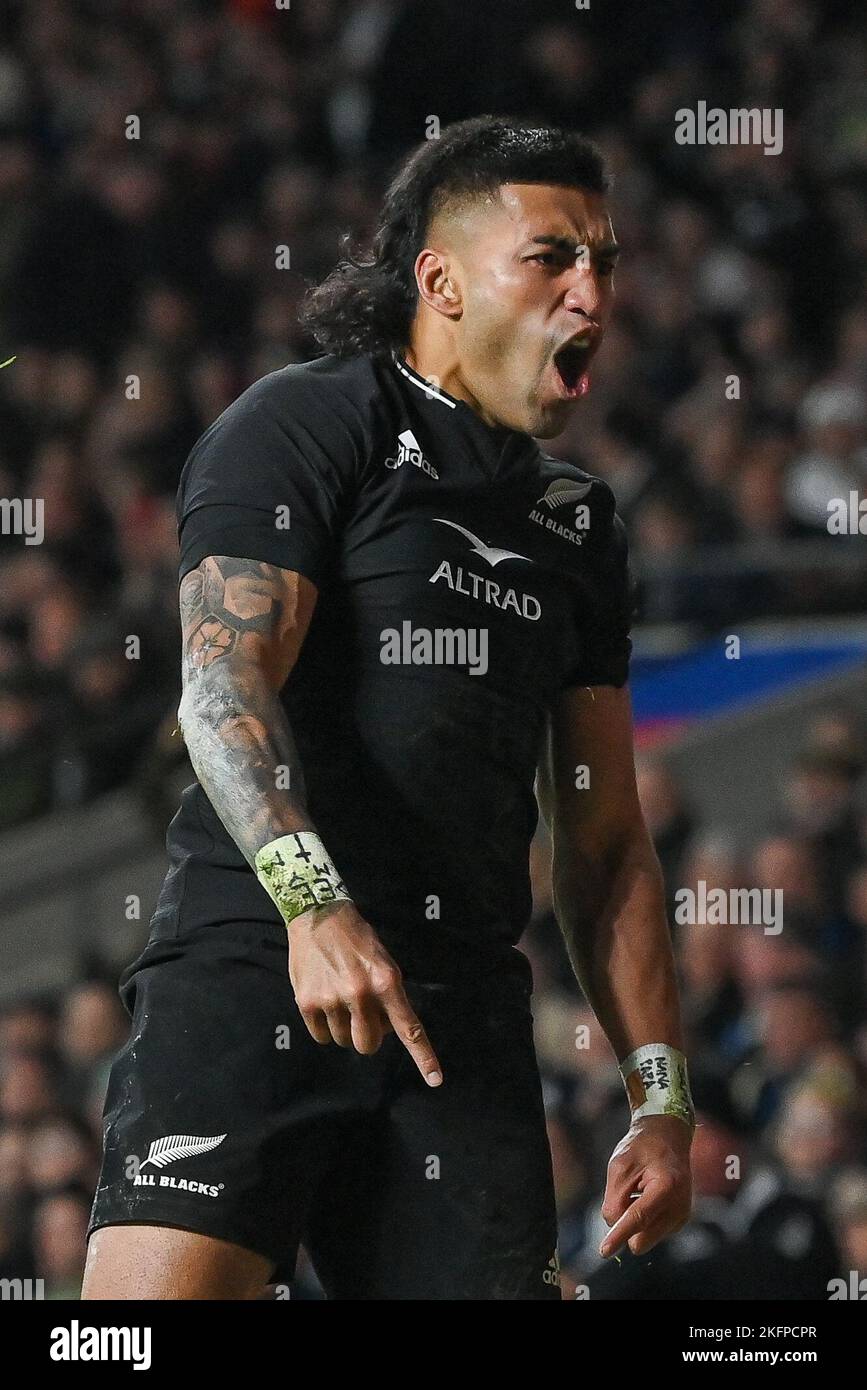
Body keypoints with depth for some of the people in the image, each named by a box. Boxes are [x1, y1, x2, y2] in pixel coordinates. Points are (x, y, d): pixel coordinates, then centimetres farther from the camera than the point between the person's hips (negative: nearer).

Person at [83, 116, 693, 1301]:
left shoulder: (574, 526, 24)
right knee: (155, 1307, -21)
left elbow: (604, 842, 24)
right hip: (255, 959, -6)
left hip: (466, 1011, 6)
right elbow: (225, 679, -11)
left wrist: (662, 1096, 14)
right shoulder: (304, 427, 4)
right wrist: (313, 903, -28)